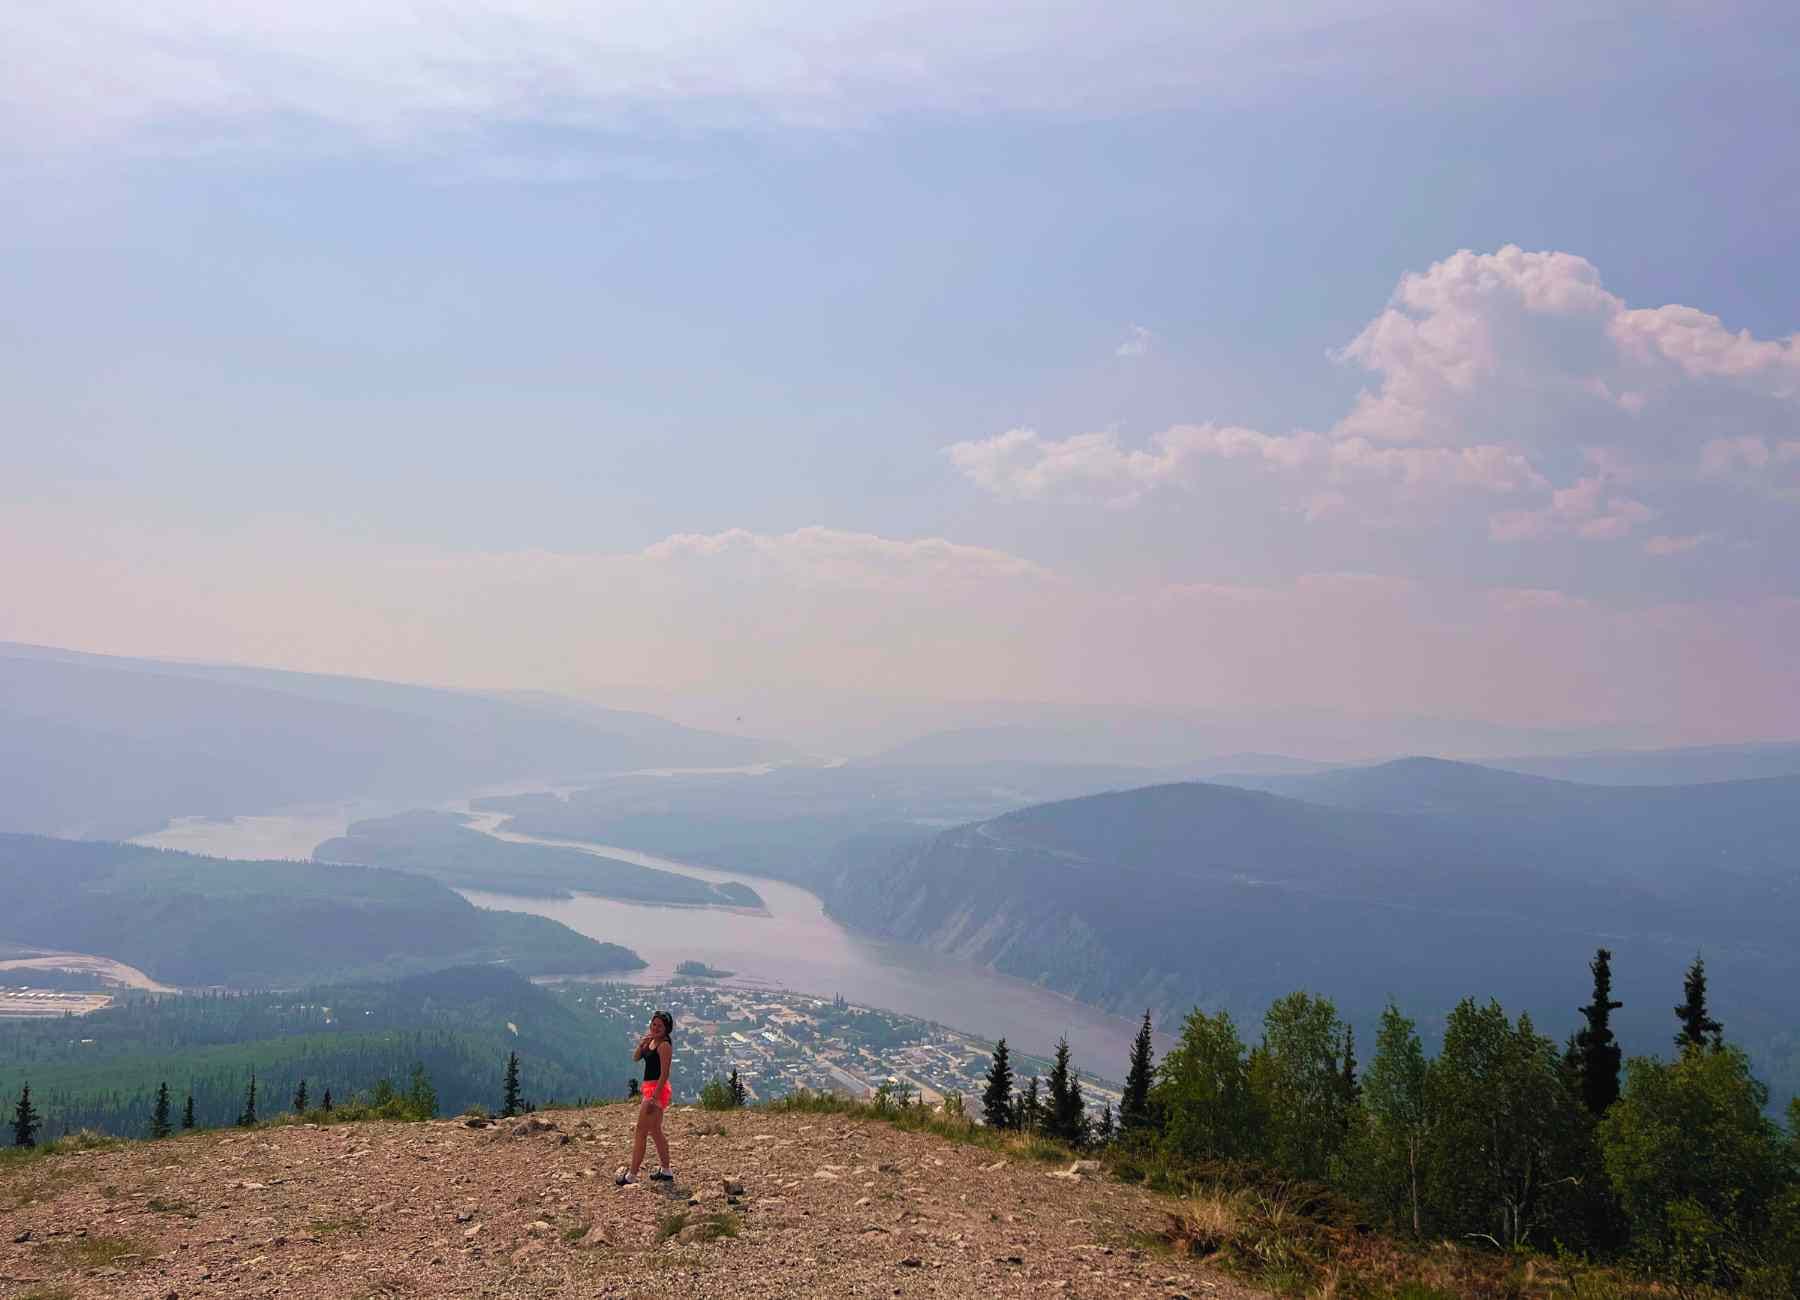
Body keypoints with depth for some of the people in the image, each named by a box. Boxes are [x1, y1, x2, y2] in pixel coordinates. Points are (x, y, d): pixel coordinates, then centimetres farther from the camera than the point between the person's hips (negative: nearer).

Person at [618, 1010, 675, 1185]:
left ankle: (632, 1175, -2)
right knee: (655, 1132, 17)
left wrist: (654, 1097, -24)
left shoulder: (664, 1046, -16)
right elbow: (635, 1058, 7)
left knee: (640, 1132, -6)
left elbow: (664, 1073, -20)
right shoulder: (651, 1041, 11)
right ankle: (666, 1171, 26)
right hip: (649, 1088, 10)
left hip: (657, 1089, -10)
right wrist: (642, 1043, -12)